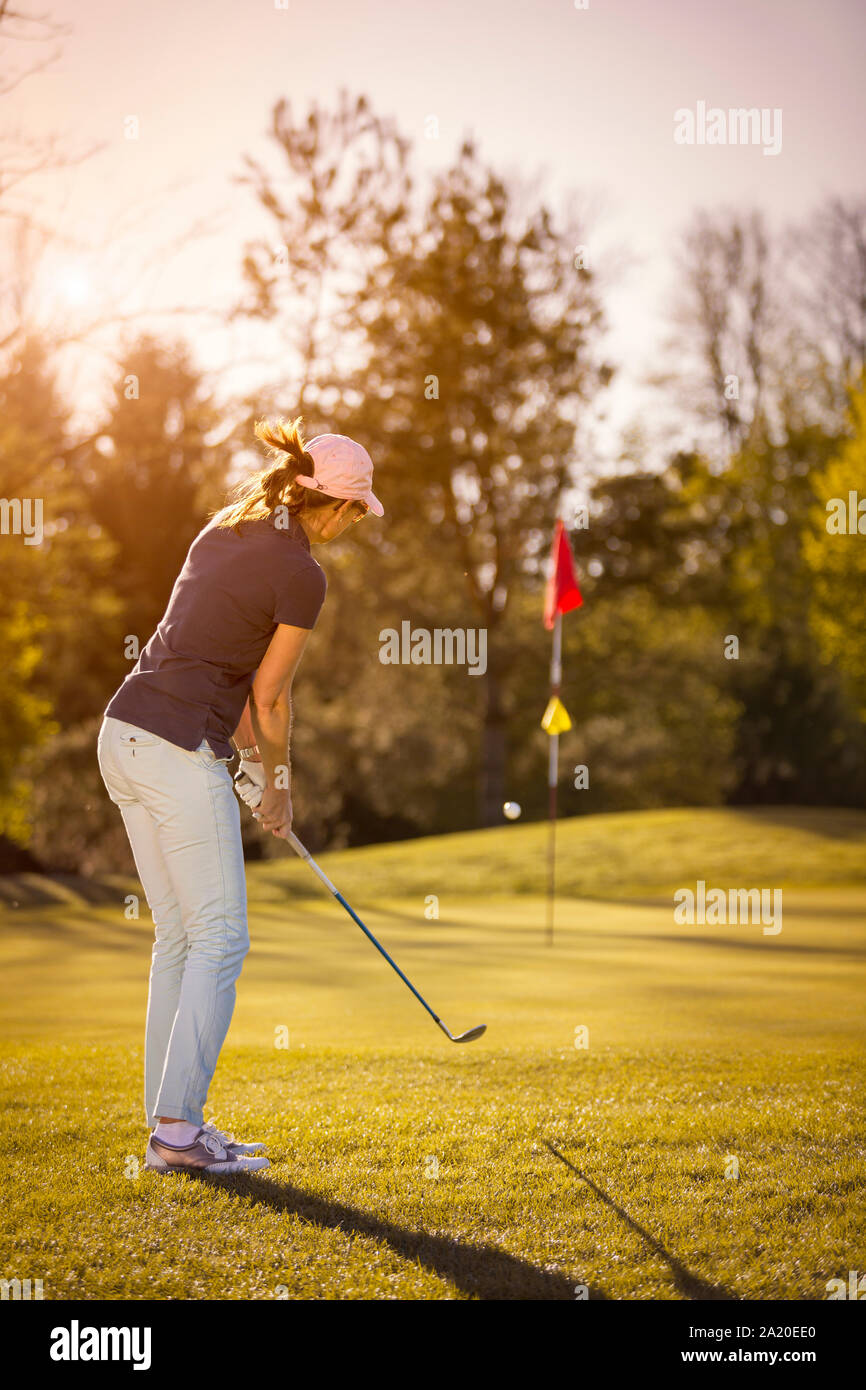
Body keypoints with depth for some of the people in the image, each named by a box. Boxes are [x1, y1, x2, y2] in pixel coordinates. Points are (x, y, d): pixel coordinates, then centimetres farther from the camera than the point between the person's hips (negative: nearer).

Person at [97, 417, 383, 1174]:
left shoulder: (228, 527, 14)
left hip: (125, 734, 9)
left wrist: (253, 760, 21)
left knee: (179, 936, 13)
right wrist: (278, 785, 10)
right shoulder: (301, 575, -11)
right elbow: (269, 694, -5)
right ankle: (179, 1125, -2)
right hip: (180, 750, -9)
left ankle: (172, 1124, 16)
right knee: (220, 938, -1)